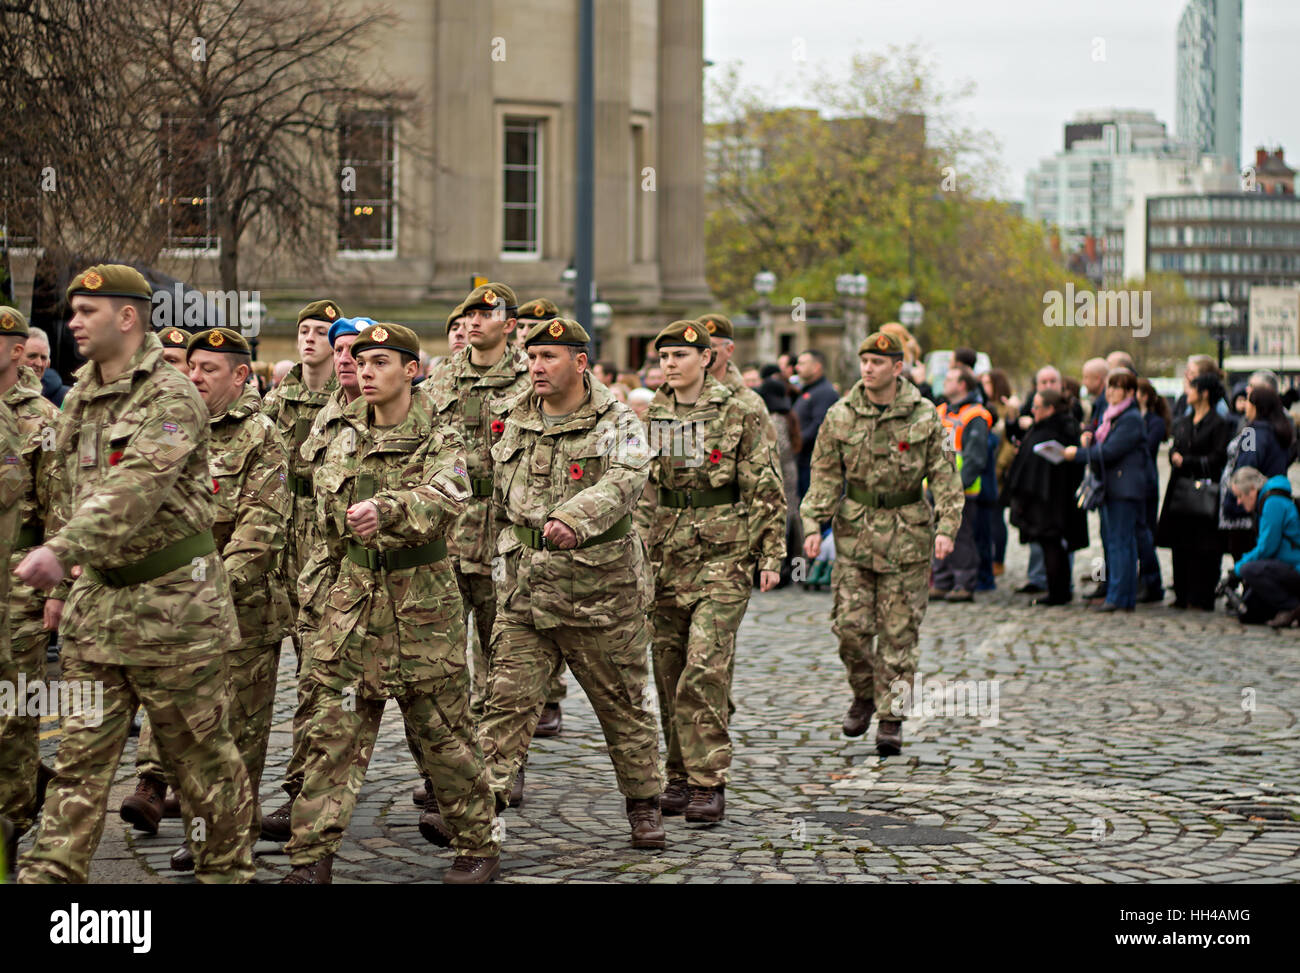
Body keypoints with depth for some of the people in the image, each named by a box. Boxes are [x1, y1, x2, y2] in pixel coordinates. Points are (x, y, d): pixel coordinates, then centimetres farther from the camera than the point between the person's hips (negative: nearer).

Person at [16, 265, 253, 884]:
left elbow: (134, 491, -29)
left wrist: (63, 551, -41)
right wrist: (70, 580, 17)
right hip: (98, 597, 7)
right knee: (80, 752, 4)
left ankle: (227, 867, 21)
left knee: (198, 748, 5)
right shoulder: (80, 399, 12)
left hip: (172, 600, -7)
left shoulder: (172, 398, -14)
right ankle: (52, 873, 4)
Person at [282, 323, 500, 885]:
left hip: (421, 606, -4)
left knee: (443, 730, 5)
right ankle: (311, 858, 4)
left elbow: (444, 499, -29)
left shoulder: (440, 441, -6)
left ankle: (478, 845, 20)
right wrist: (317, 595, 15)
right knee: (332, 732, 1)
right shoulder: (343, 440, 10)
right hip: (352, 605, 4)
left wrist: (385, 509, -47)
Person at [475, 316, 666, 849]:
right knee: (507, 698, -5)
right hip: (524, 589, 3)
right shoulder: (512, 424, 8)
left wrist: (574, 519, -42)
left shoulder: (618, 424, -6)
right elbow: (498, 492, 21)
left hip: (600, 590, -3)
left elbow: (622, 483, -25)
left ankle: (644, 806, 25)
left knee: (623, 704, 10)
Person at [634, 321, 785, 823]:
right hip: (666, 557, 5)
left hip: (723, 556, -5)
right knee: (668, 671, 7)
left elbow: (768, 490, -1)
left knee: (705, 668, -14)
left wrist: (772, 555, -5)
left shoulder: (740, 414, -3)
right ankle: (680, 776, 17)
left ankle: (708, 781, -9)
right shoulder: (652, 416, 10)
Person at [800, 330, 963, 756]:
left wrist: (946, 526, -12)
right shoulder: (840, 416, 3)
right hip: (855, 529, 2)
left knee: (899, 630, 0)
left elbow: (945, 475, 0)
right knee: (851, 624, -3)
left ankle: (892, 716, 7)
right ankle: (863, 695, 22)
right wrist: (813, 525, -5)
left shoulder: (924, 417, -1)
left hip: (907, 533, -1)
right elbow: (825, 475, 5)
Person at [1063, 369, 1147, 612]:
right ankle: (1119, 596, 14)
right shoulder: (1109, 416, 18)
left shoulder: (1132, 419, -11)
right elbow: (1101, 448, 19)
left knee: (1120, 543, -9)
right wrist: (1089, 442, -2)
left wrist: (1077, 454, -13)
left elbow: (1110, 452, -18)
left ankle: (1118, 597, -9)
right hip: (1111, 489, 9)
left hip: (1126, 489, -9)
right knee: (1112, 541, 10)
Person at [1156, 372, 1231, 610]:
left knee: (1200, 547, -4)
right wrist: (1175, 457, -6)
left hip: (1203, 490, -7)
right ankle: (1182, 596, 15)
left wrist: (1186, 461, -11)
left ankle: (1200, 598, 1)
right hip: (1180, 489, 7)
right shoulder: (1183, 422, 15)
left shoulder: (1218, 424, -6)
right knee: (1179, 545, 8)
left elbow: (1218, 458, -12)